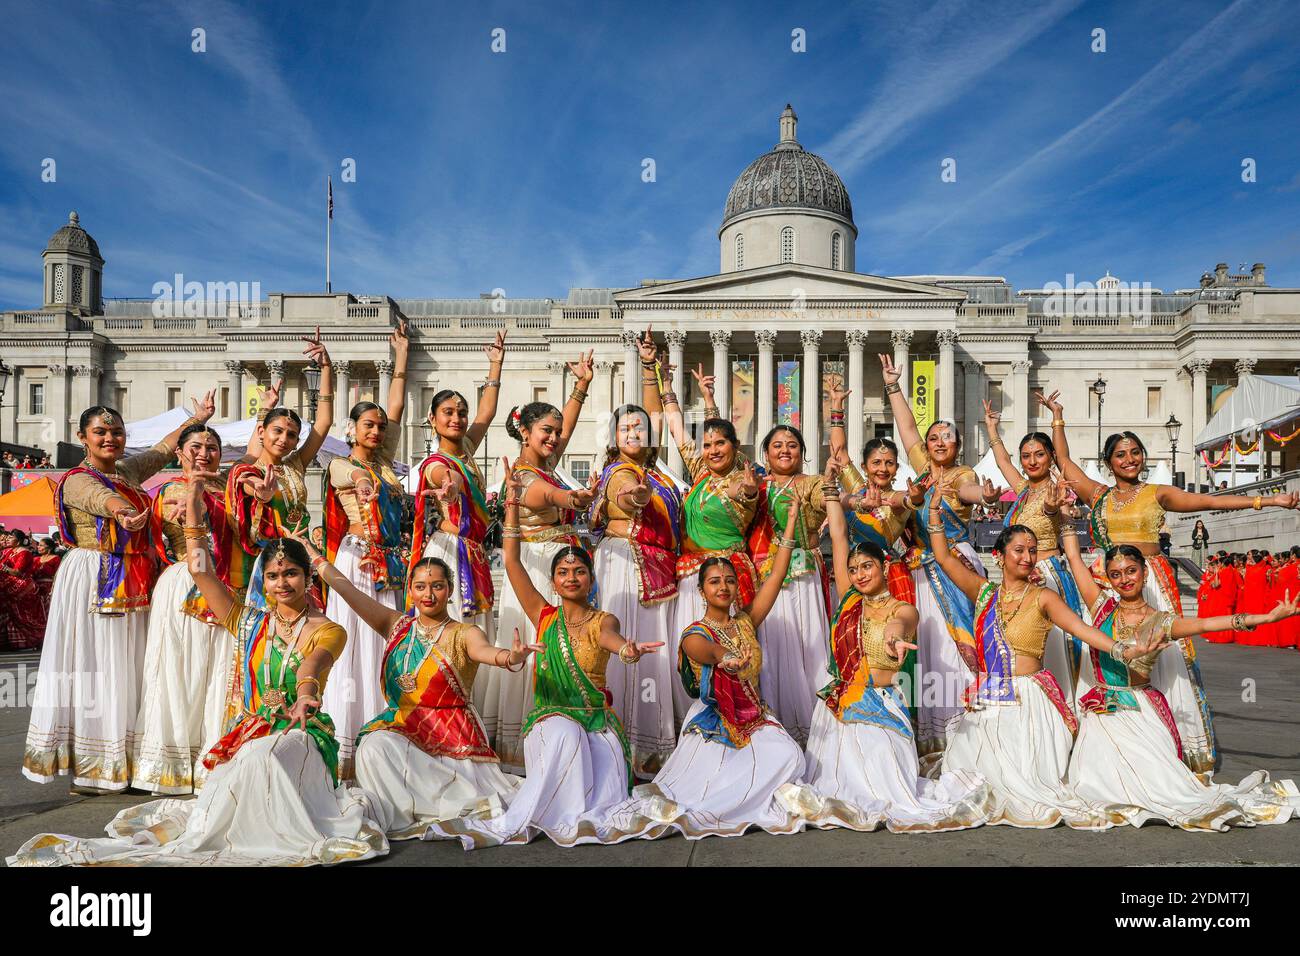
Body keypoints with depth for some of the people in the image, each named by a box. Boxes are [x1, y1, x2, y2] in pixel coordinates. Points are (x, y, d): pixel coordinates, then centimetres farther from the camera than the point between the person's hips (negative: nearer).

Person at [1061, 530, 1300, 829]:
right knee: (1091, 787, -14)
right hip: (1101, 712, 2)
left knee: (1162, 788, -14)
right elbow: (1074, 557, 7)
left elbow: (1205, 623, -14)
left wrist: (1269, 616, -25)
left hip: (1141, 713, -2)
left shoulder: (1160, 622, 1)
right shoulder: (1103, 606, 6)